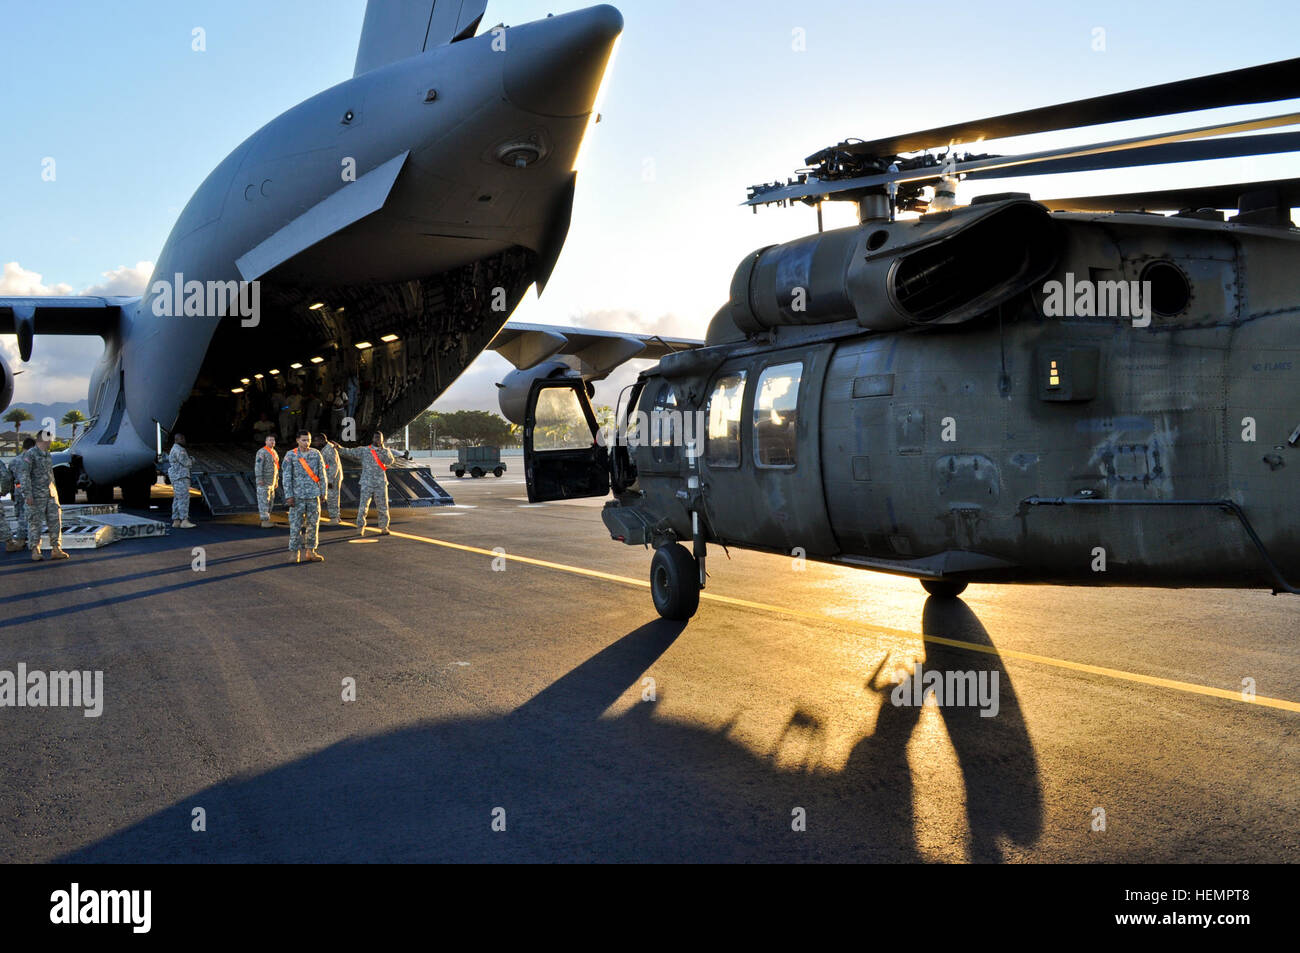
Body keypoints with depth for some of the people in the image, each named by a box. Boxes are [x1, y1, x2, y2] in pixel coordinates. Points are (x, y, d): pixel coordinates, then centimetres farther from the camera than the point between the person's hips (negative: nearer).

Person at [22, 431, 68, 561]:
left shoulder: (47, 455, 15)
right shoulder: (30, 454, -8)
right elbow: (25, 475, -14)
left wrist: (55, 492, 22)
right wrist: (27, 494, -21)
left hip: (50, 494, 7)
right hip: (36, 494, -7)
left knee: (55, 520, 0)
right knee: (35, 522, 0)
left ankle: (56, 550, 2)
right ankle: (35, 552, 4)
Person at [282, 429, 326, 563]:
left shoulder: (316, 454, 5)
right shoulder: (290, 455, -2)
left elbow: (322, 474, 9)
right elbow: (286, 477, -4)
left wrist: (323, 492, 6)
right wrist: (288, 496, -10)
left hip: (313, 496, 3)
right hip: (297, 496, -3)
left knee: (313, 524, 6)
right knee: (296, 525, -2)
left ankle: (310, 552, 14)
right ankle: (295, 553, 6)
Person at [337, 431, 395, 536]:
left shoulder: (385, 451, 7)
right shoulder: (364, 450, 6)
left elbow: (390, 461, -9)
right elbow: (350, 452, 4)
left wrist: (383, 449, -14)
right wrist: (339, 448, -9)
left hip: (381, 483, 1)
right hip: (367, 483, -1)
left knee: (383, 507, 6)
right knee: (363, 506, -5)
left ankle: (384, 528, 16)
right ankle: (360, 528, 3)